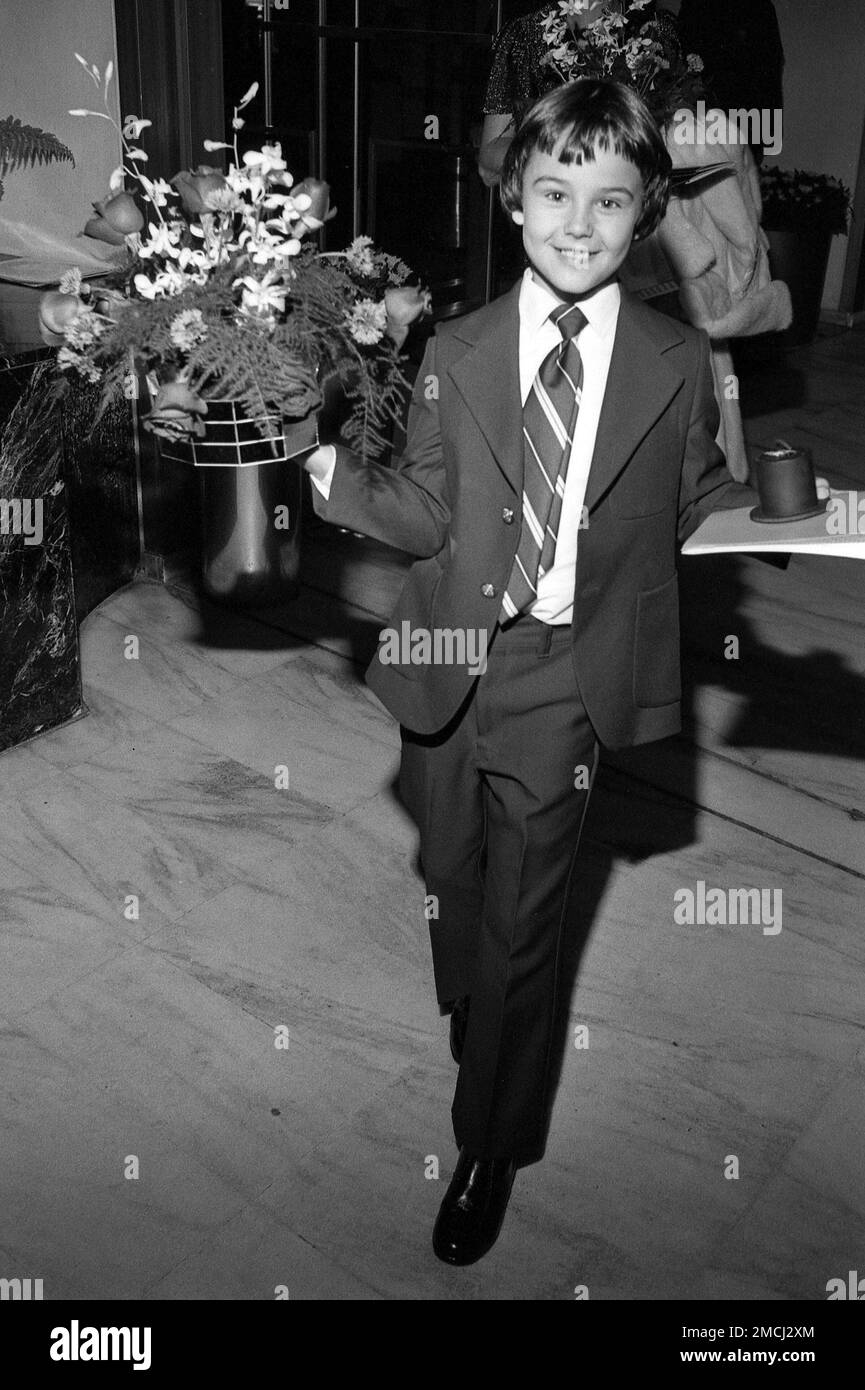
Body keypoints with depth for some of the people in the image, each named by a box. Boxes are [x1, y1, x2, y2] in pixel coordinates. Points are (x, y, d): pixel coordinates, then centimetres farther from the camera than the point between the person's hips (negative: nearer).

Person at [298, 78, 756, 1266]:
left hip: (567, 678, -2)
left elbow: (700, 502, 4)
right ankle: (471, 1029, 55)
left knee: (523, 921, 4)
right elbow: (429, 513, -1)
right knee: (451, 878, 22)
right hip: (451, 660, 3)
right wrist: (336, 475, -16)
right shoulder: (455, 354, 0)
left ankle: (491, 1153, 26)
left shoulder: (678, 364, -2)